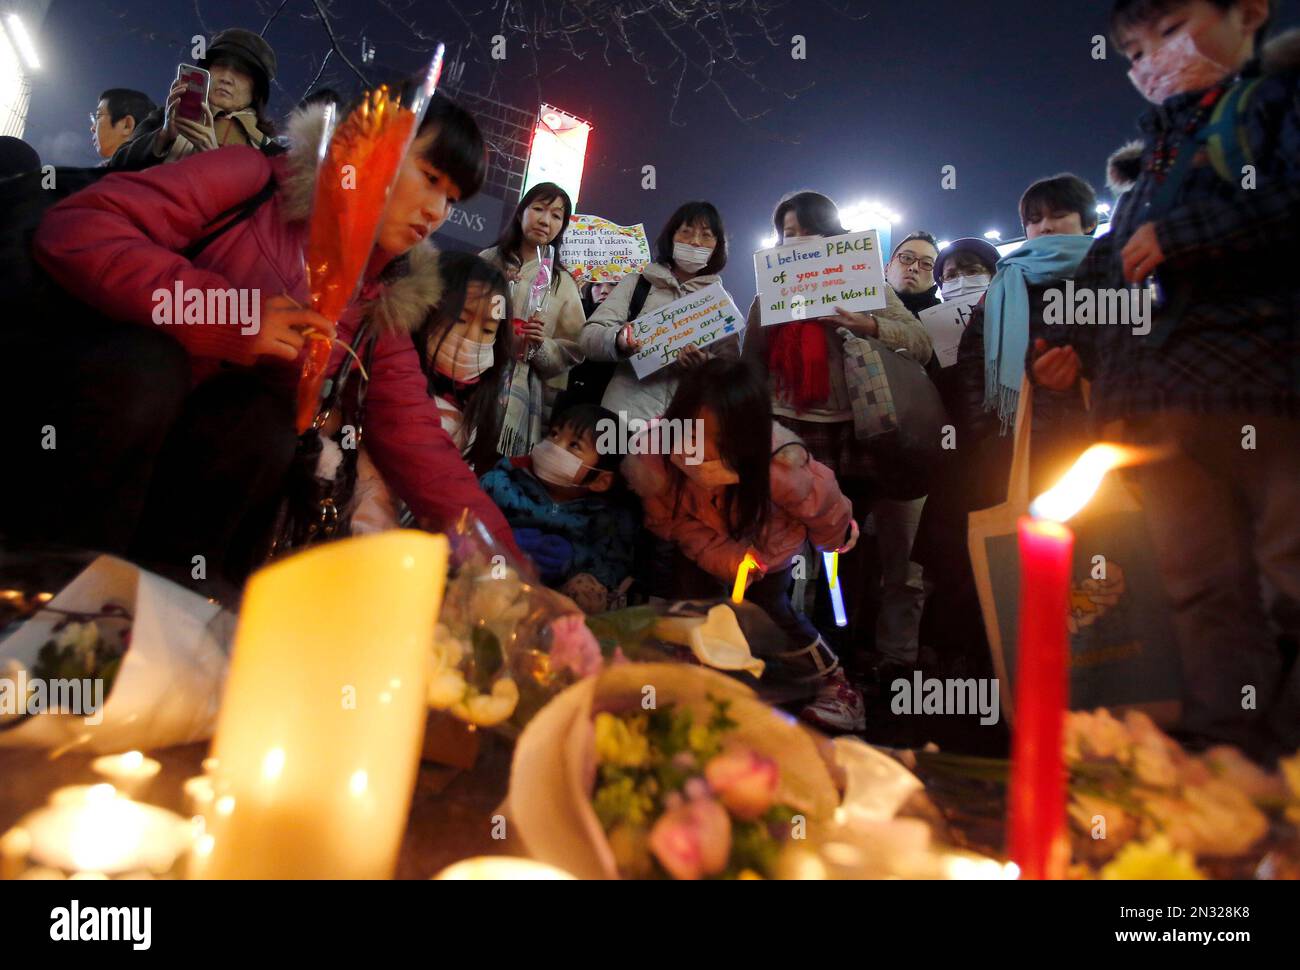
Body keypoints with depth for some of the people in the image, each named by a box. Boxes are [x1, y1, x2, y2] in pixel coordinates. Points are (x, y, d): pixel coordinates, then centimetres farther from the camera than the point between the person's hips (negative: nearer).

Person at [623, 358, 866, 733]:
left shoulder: (780, 462, -43)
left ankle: (834, 684, 27)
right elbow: (671, 519, -22)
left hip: (770, 544, -2)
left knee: (772, 611, 3)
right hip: (705, 544, 2)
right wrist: (722, 556, -33)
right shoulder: (659, 450, -38)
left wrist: (834, 540, 0)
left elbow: (823, 504, -21)